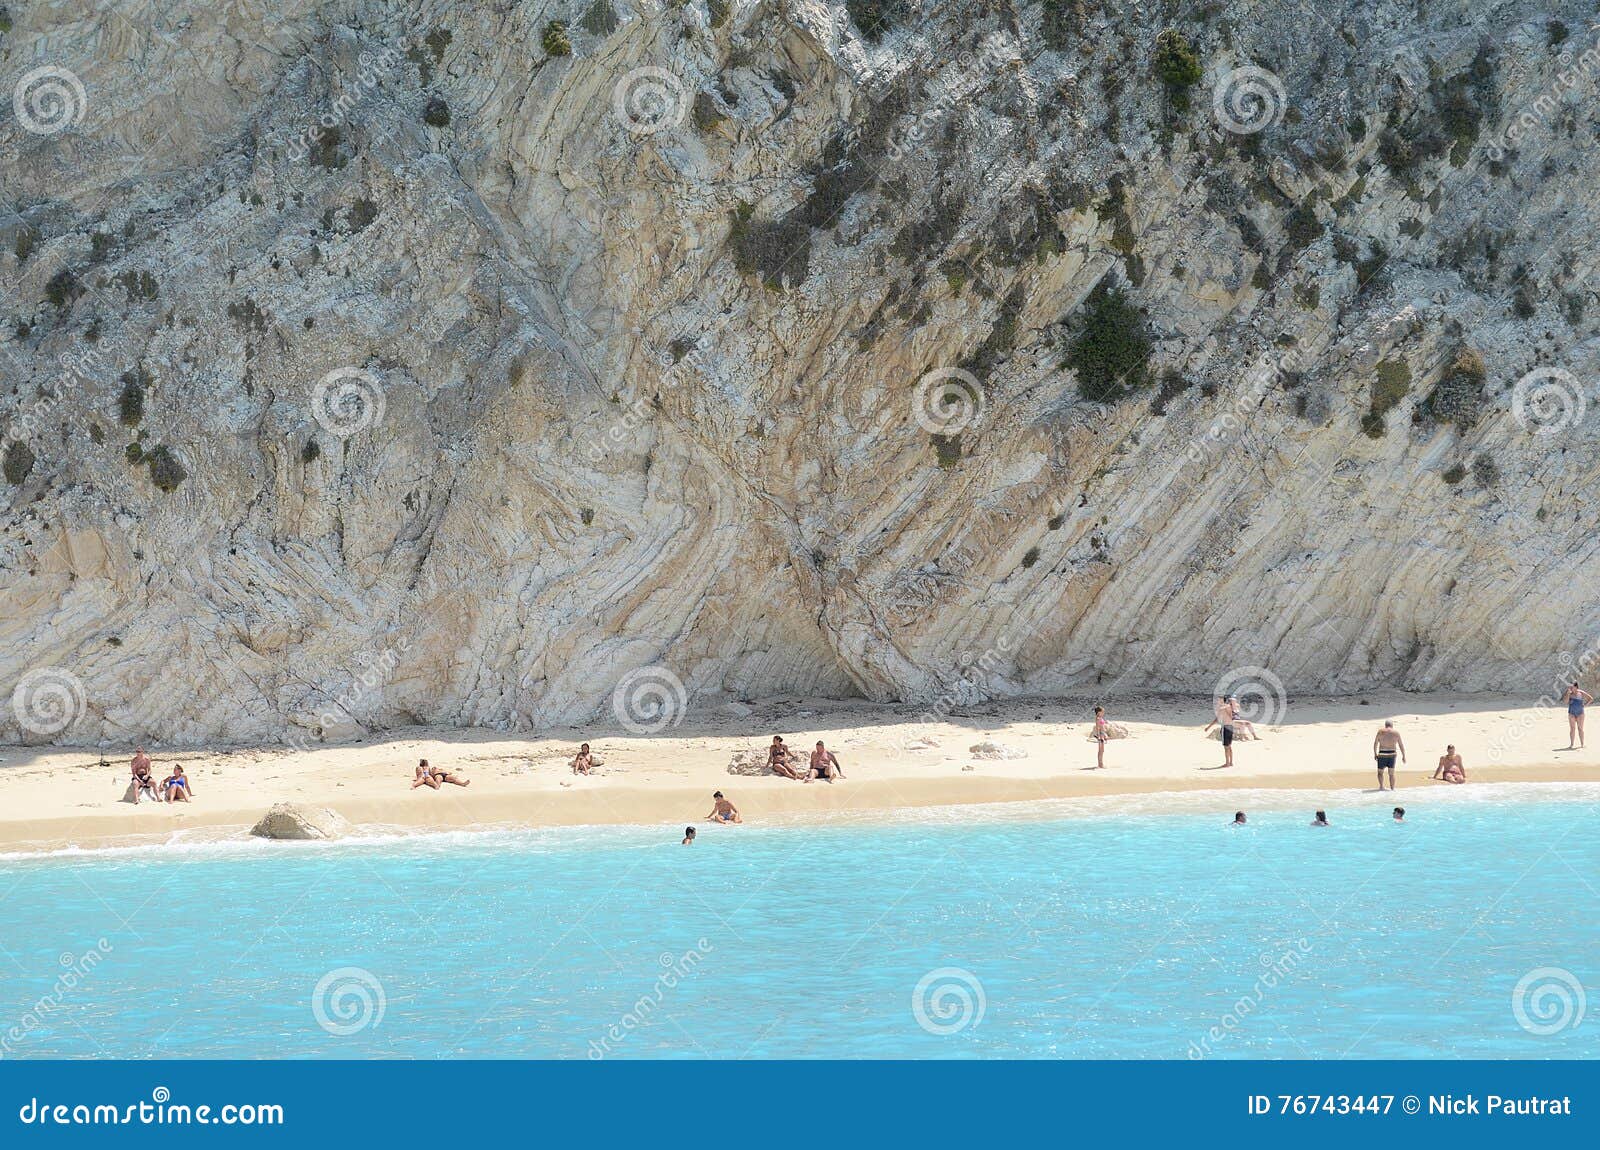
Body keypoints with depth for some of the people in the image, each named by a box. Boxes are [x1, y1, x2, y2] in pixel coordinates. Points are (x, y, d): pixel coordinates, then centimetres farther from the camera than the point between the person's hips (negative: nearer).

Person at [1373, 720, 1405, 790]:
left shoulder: (1381, 731, -3)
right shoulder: (1396, 733, 0)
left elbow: (1375, 743, 1)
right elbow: (1401, 745, 3)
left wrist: (1375, 754, 12)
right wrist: (1403, 756, 11)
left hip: (1382, 755, -2)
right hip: (1392, 754, 2)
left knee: (1380, 772, 13)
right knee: (1391, 773, 13)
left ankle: (1381, 786, -7)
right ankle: (1392, 789, 9)